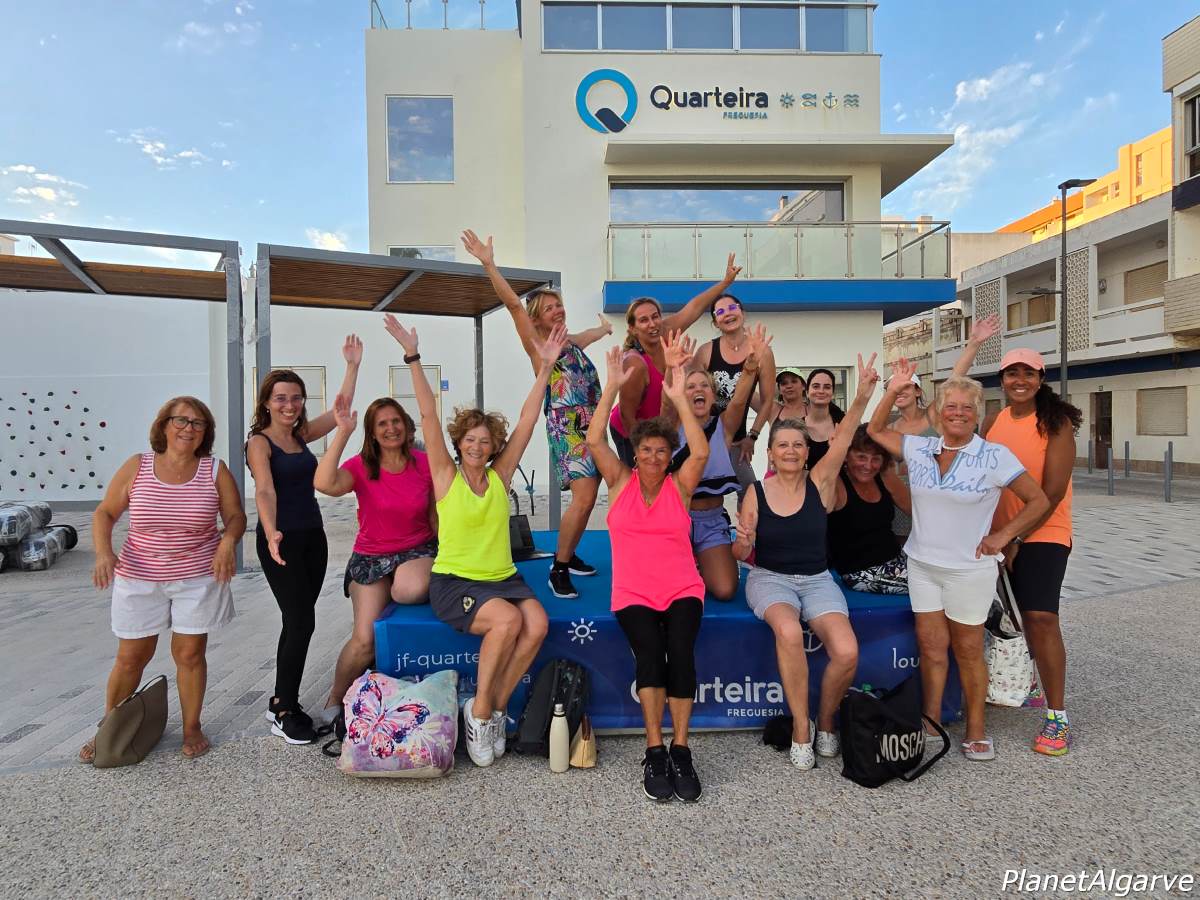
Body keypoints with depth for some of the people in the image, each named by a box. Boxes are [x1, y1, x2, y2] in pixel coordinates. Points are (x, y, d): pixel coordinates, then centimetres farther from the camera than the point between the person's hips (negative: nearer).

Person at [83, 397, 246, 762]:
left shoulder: (215, 471, -4)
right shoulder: (137, 467, -3)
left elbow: (236, 516, 0)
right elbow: (104, 513, 3)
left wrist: (228, 540, -22)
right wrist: (104, 552, -14)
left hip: (198, 578, 0)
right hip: (139, 579, 1)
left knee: (190, 654, 7)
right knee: (130, 658, 10)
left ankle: (192, 728, 25)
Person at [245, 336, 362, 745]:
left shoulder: (301, 435, 10)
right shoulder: (259, 441, -9)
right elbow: (265, 490, -24)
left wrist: (352, 366, 10)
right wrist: (272, 534, -40)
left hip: (313, 536, 7)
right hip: (281, 541, -7)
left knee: (298, 621, 11)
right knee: (301, 620, -9)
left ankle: (282, 701, 24)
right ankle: (284, 713, 4)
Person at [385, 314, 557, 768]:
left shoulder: (499, 475, 6)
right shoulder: (446, 476, -1)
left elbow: (527, 421, 3)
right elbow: (428, 416, -8)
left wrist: (546, 367, 1)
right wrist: (413, 357, -13)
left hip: (502, 577, 4)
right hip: (453, 582, -4)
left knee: (537, 623, -24)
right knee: (507, 619, -30)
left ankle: (494, 707, -6)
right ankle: (479, 710, -8)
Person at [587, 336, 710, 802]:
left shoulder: (679, 486, 9)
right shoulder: (620, 482, 9)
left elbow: (701, 452, -9)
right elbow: (594, 440, -4)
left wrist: (679, 398, -10)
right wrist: (612, 387, -7)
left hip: (682, 589, 1)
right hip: (633, 593, 0)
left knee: (680, 651, -27)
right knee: (649, 651, -27)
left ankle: (680, 750, -15)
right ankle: (655, 752, -16)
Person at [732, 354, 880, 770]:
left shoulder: (820, 481, -1)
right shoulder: (757, 492, -2)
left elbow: (842, 438, -17)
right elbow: (741, 555, 2)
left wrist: (862, 396, -32)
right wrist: (743, 542, -22)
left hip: (816, 579, 2)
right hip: (769, 579, -1)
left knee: (846, 652, -23)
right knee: (789, 631, -35)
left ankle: (825, 720, 10)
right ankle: (801, 728, -12)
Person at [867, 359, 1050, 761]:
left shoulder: (995, 456, -9)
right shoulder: (919, 449, 1)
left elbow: (1039, 501, -4)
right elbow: (875, 430, 11)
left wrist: (1003, 535, -9)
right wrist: (893, 391, 0)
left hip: (969, 569, -3)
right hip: (922, 564, 3)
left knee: (968, 652, 9)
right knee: (931, 648, 9)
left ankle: (976, 731, 25)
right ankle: (930, 724, 20)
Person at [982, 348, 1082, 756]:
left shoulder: (1056, 423, -10)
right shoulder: (993, 422, 5)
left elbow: (1053, 491, -15)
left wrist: (1016, 538, -16)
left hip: (1042, 535, -5)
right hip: (997, 535, 5)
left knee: (1041, 618, -13)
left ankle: (1057, 716, -1)